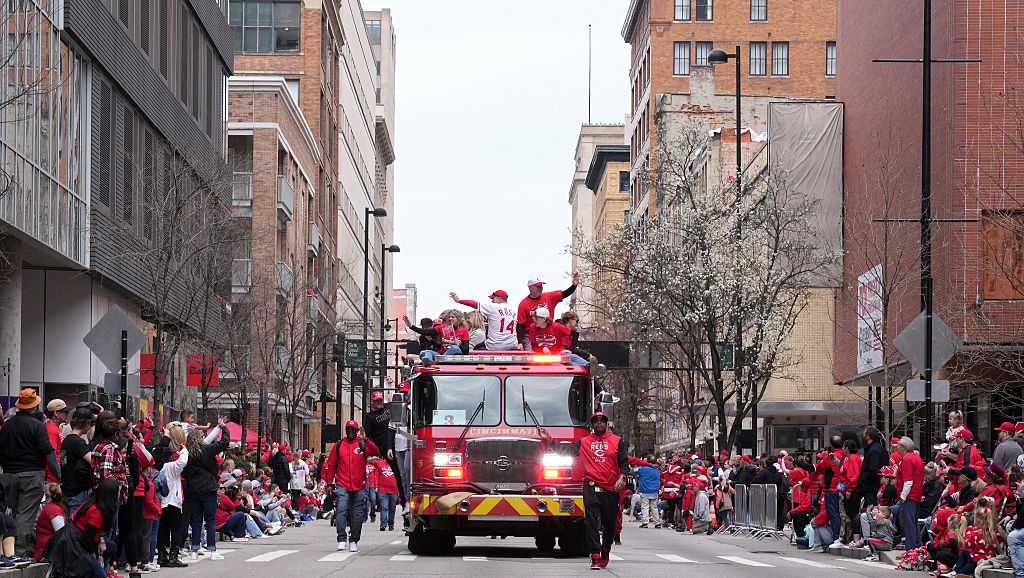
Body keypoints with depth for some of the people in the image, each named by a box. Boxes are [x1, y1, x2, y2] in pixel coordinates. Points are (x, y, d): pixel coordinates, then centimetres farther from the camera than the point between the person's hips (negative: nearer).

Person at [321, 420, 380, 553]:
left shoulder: (363, 444, 4)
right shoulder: (339, 446, 8)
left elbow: (375, 452, -15)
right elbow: (331, 465, 12)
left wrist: (366, 441, -29)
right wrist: (329, 483, 9)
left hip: (359, 487, 0)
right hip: (342, 486, 0)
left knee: (357, 515, 6)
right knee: (341, 512, -15)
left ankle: (354, 541, 16)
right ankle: (342, 539, -14)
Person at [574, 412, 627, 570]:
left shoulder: (617, 441, 11)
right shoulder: (583, 442, 13)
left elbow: (624, 462, 5)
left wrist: (622, 477, -9)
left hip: (611, 487, 1)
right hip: (591, 487, -1)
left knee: (609, 524, 8)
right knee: (592, 522, -12)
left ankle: (605, 554, 26)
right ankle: (595, 556, -15)